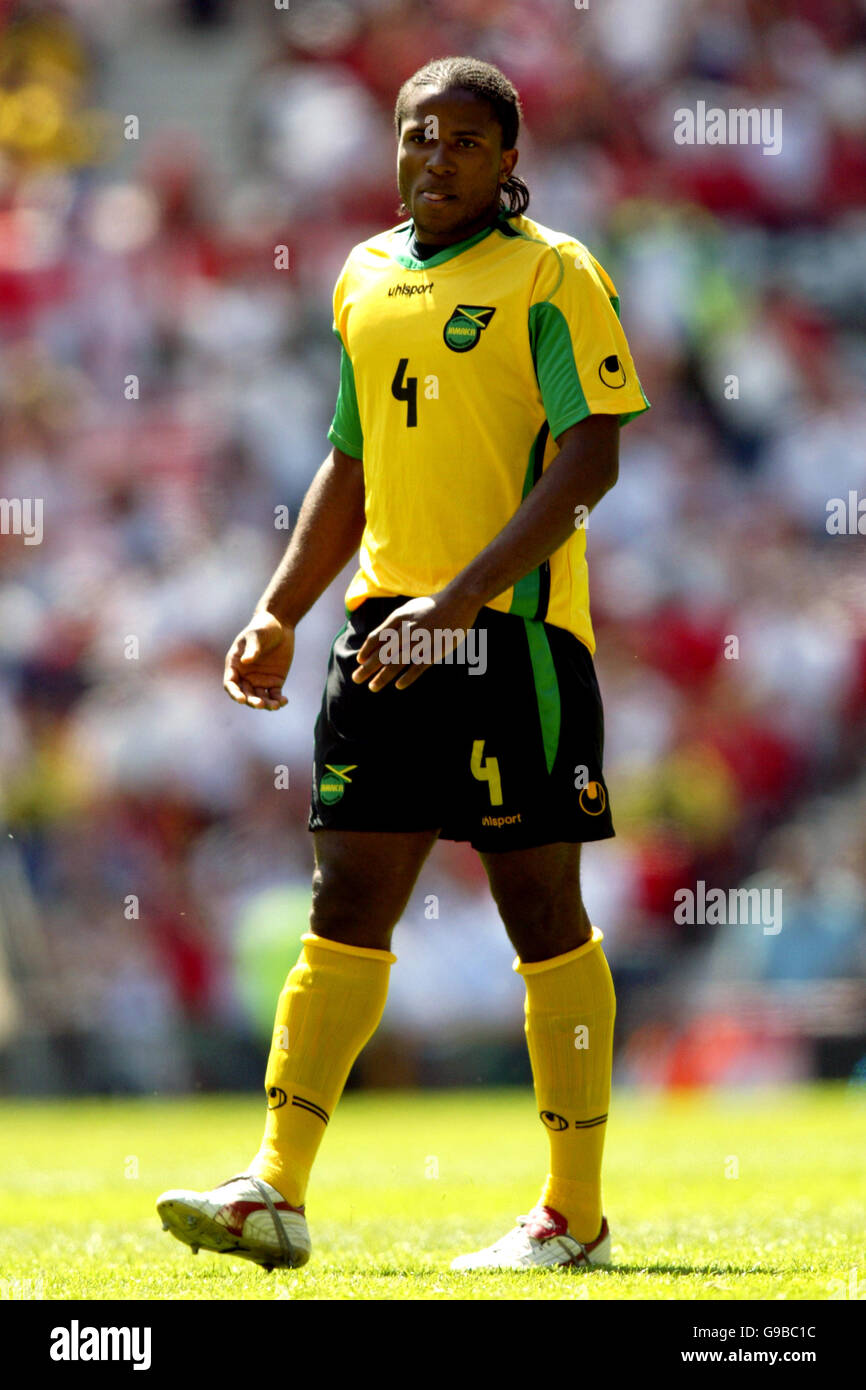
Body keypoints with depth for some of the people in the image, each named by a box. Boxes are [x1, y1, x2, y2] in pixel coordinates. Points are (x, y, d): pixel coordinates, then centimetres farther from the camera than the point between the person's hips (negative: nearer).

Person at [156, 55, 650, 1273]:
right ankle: (275, 1194, -4)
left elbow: (588, 461, -14)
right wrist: (279, 612, 15)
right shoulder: (367, 280, 16)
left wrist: (459, 599, -22)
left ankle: (575, 1214, 7)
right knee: (348, 906, 0)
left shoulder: (552, 277, -5)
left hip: (512, 627, -6)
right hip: (385, 623, 6)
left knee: (543, 912, -1)